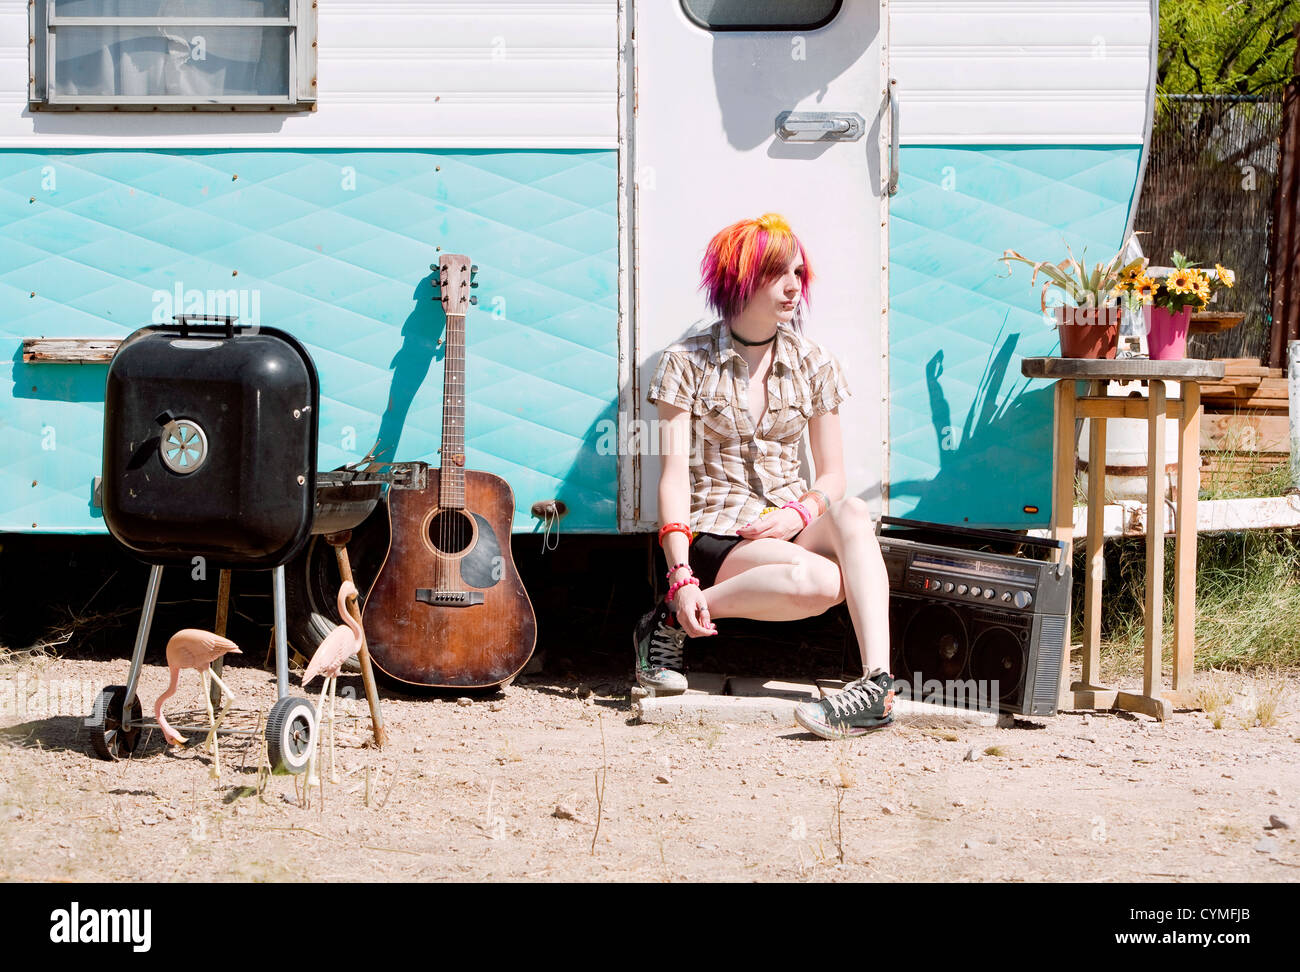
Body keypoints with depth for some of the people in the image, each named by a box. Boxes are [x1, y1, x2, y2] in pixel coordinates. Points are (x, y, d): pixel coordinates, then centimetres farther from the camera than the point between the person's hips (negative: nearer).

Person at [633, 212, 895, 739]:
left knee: (851, 513, -32)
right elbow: (674, 475, -6)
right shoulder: (687, 362, 0)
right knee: (820, 581, -35)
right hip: (716, 533, -4)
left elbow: (832, 476, 12)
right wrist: (681, 576, -19)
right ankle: (671, 620, -16)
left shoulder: (812, 364, 11)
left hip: (790, 526, 4)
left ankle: (878, 682, -46)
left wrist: (801, 512, -12)